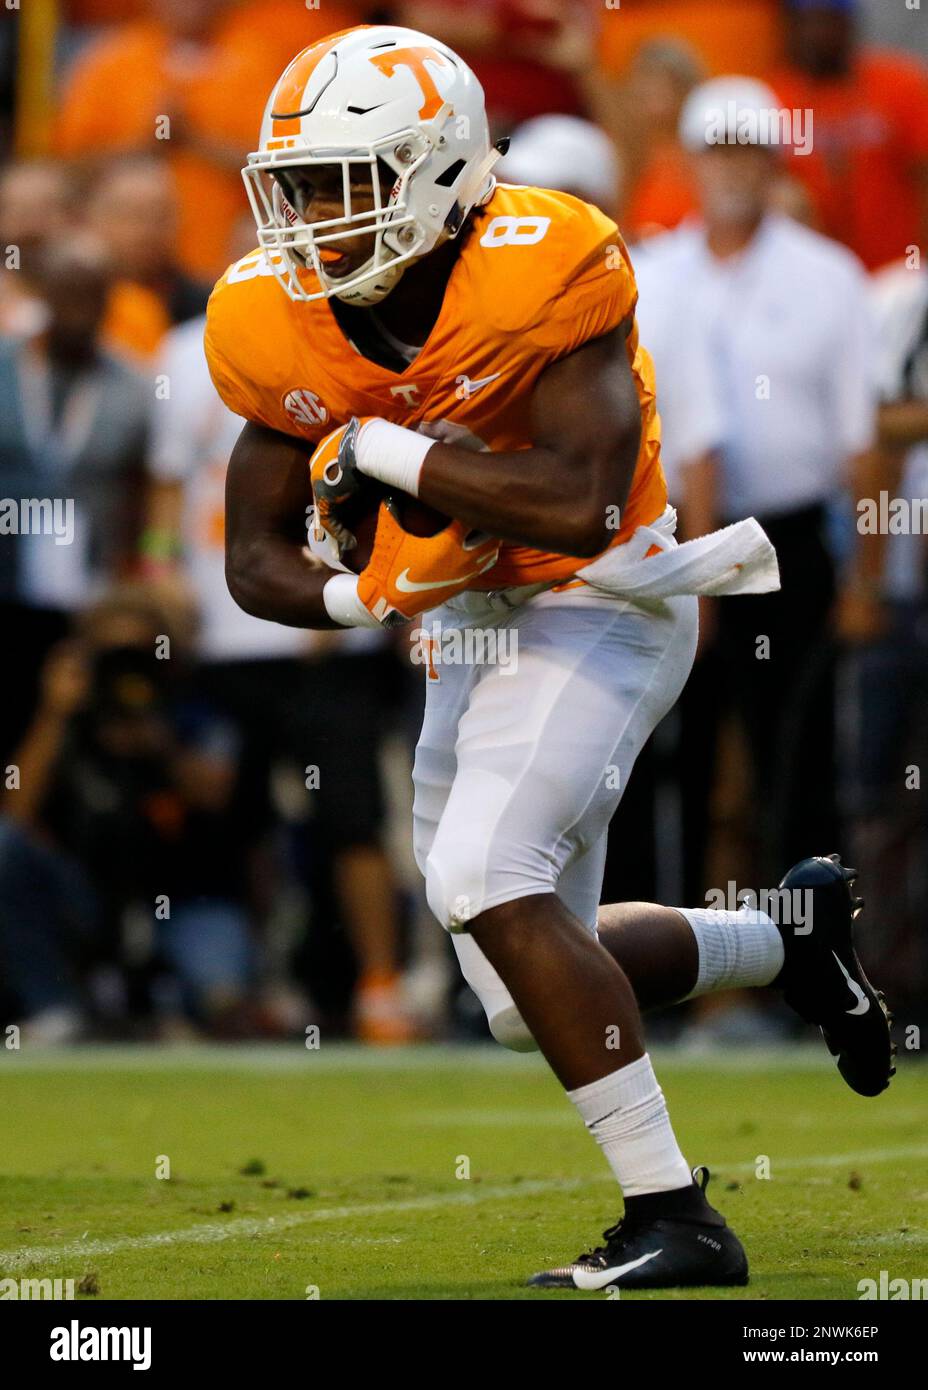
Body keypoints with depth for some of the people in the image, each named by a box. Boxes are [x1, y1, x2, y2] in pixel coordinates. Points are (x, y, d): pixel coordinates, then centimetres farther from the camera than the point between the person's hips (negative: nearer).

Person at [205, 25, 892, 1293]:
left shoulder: (544, 272, -26)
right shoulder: (279, 327, -8)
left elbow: (581, 508, -35)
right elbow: (257, 559, 0)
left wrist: (388, 452, -30)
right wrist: (358, 593, -21)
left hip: (599, 605, -7)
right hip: (468, 625, 7)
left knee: (488, 880, -27)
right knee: (526, 1004, 10)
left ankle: (675, 1222, -19)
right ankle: (793, 935, 37)